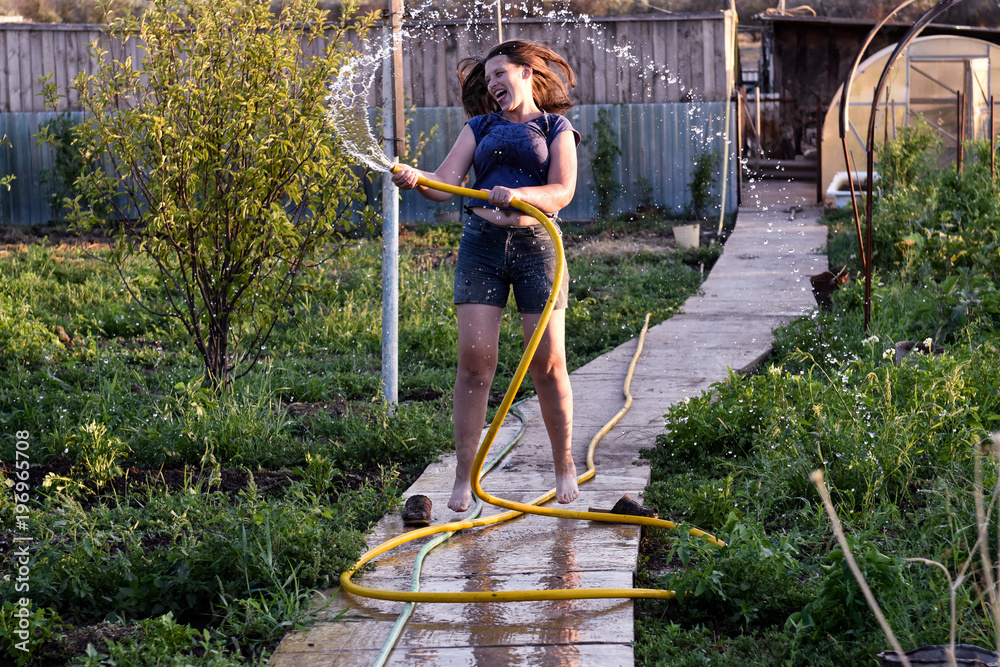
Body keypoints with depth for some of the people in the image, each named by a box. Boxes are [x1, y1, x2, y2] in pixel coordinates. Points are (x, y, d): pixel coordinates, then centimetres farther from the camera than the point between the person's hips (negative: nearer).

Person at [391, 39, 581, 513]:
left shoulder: (555, 127, 10)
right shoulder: (480, 127, 17)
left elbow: (562, 192, -4)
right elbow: (446, 183, 4)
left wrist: (519, 195, -22)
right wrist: (415, 178, -17)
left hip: (535, 245, -2)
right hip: (481, 243, 2)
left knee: (547, 360, -3)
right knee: (475, 357, -7)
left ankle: (565, 467, 14)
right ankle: (464, 477, -4)